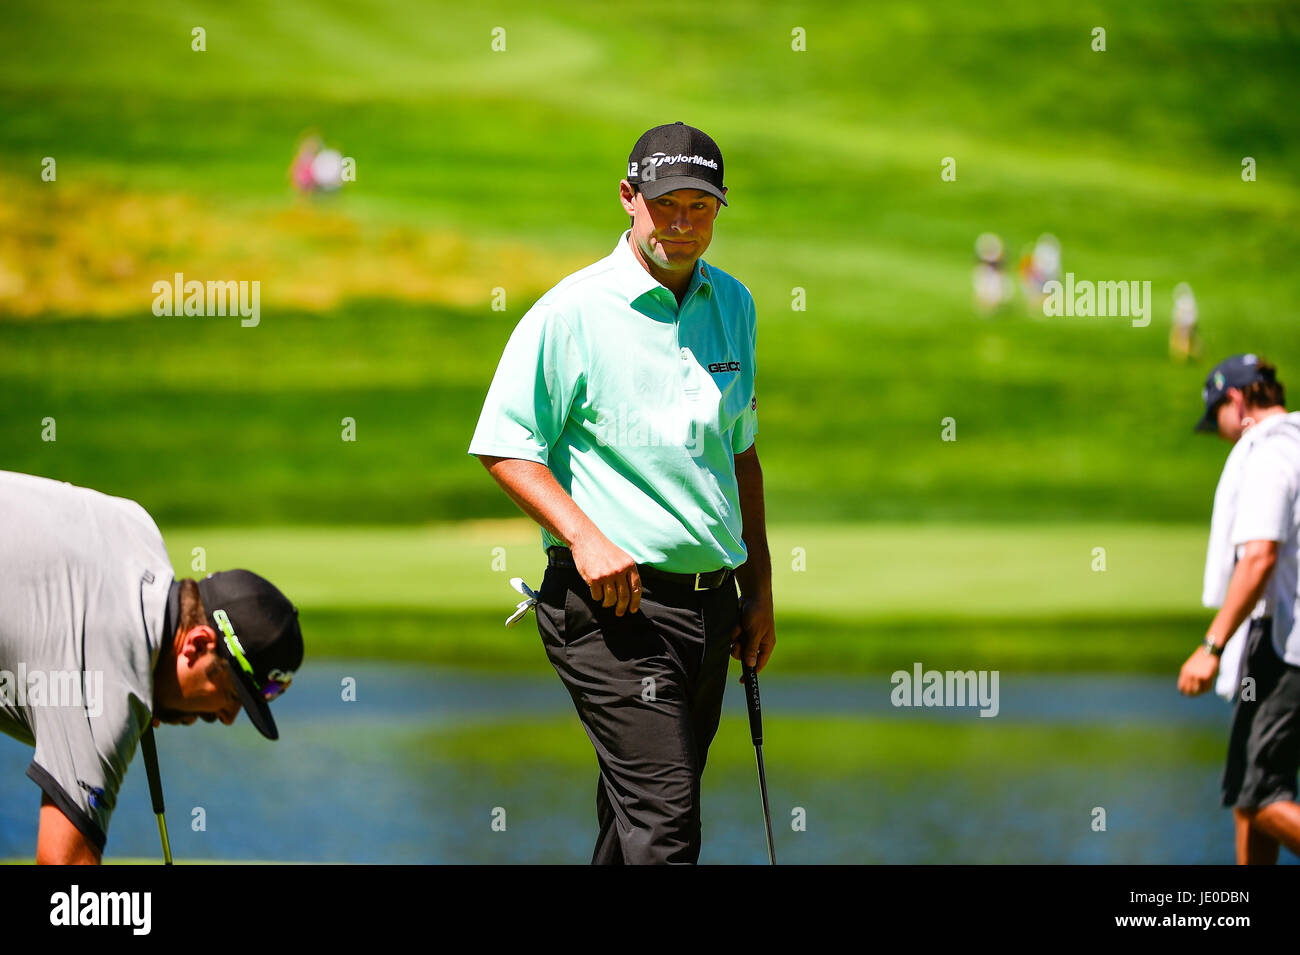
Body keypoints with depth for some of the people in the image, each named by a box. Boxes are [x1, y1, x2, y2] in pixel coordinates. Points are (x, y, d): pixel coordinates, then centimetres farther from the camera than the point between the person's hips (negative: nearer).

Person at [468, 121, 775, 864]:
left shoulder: (734, 305, 14)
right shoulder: (572, 312, -6)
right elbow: (506, 447, -5)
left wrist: (759, 587, 21)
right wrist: (584, 536, -18)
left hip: (712, 601, 6)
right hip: (616, 604, -6)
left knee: (641, 814, 11)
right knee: (665, 827, -16)